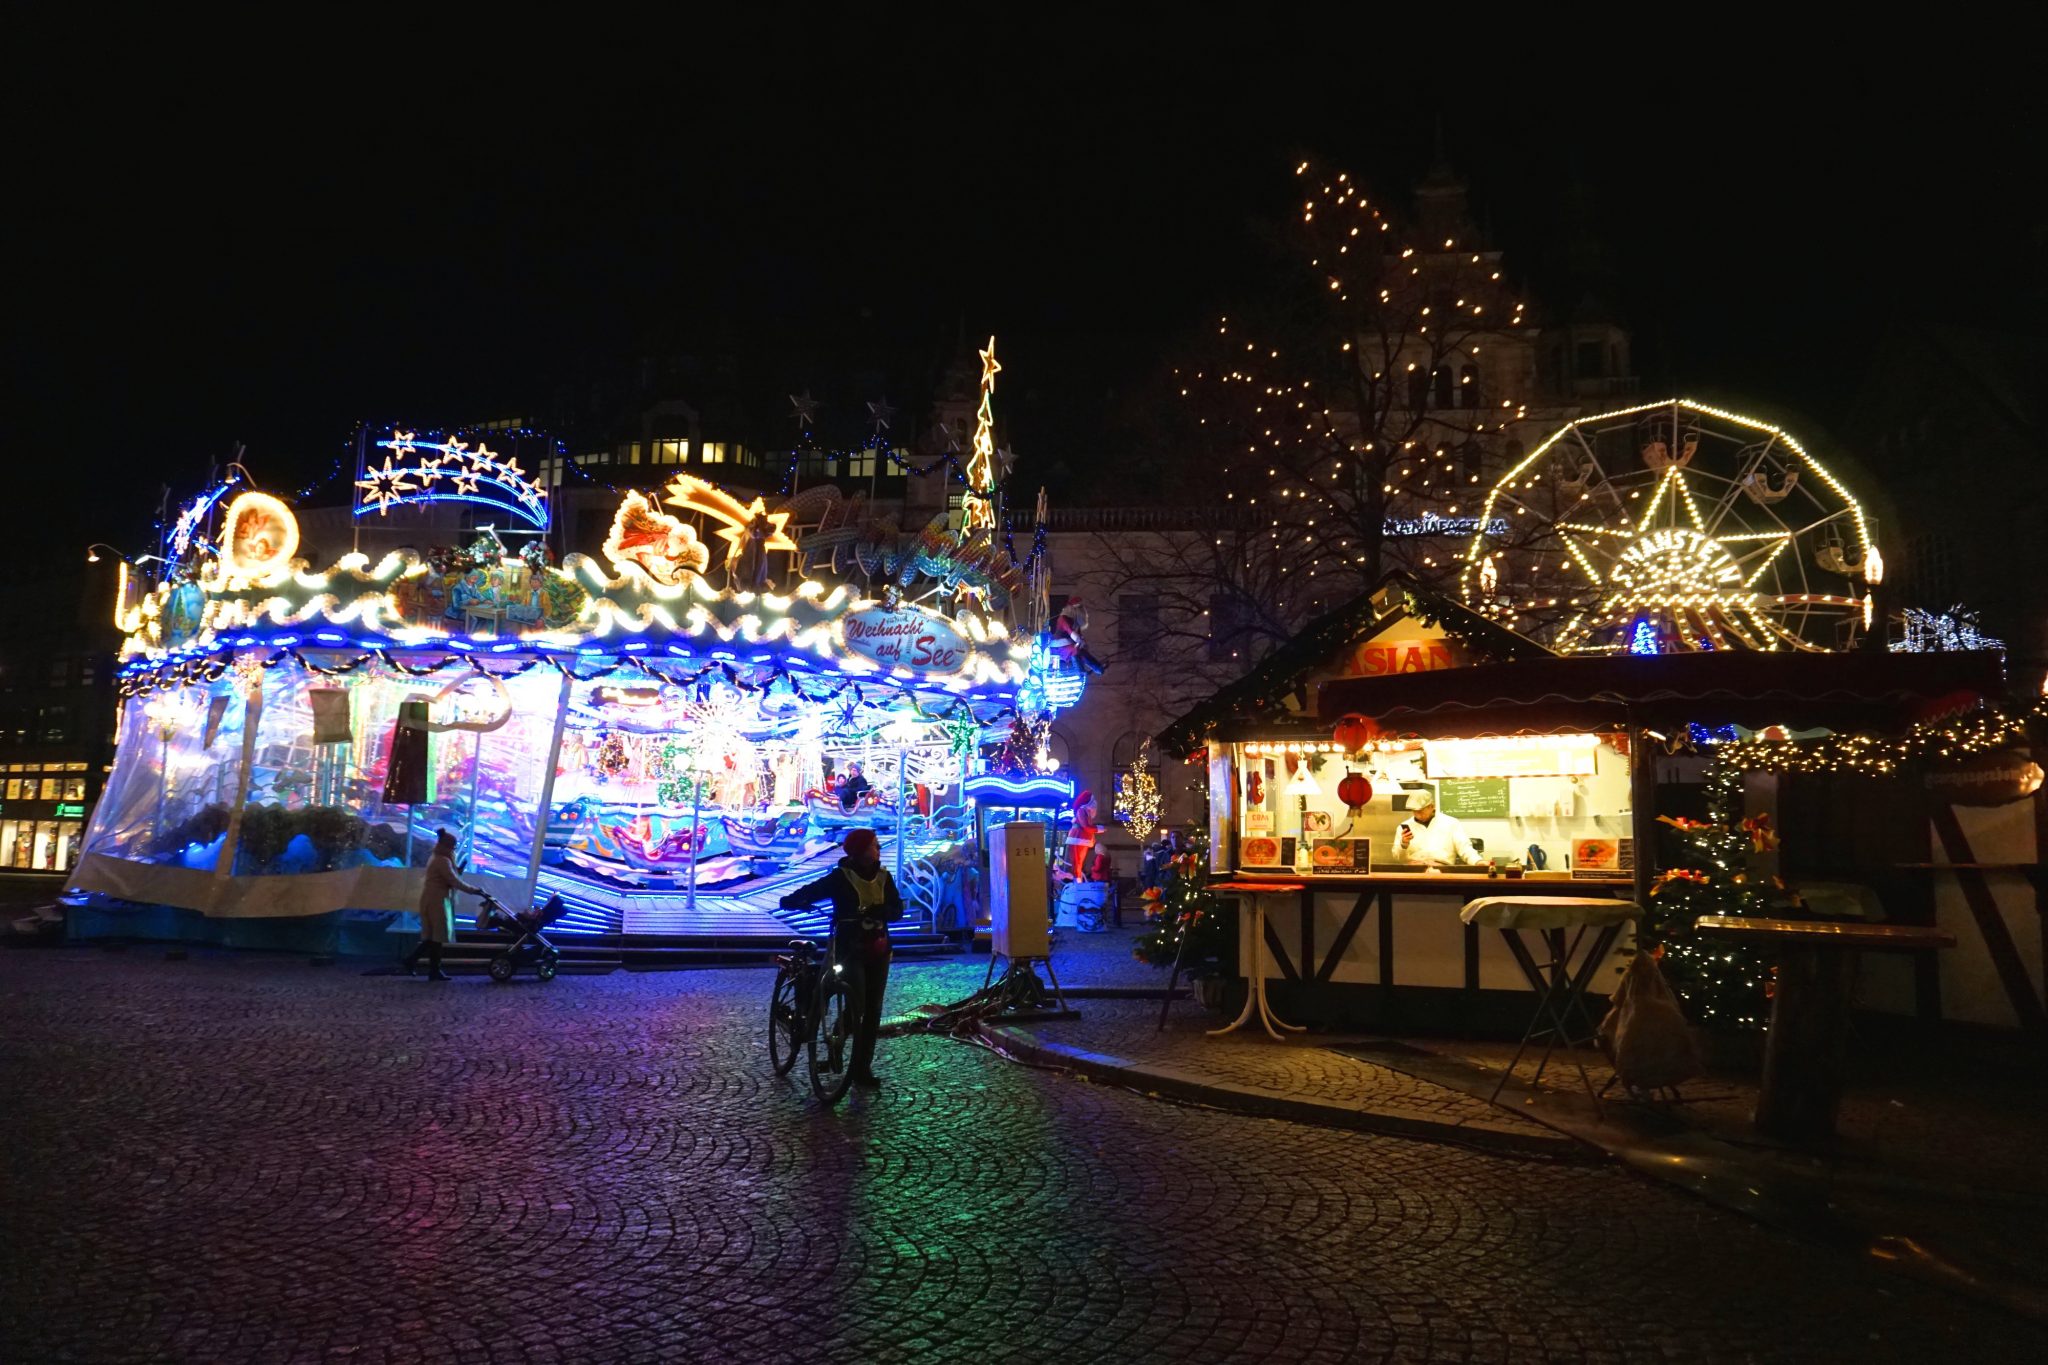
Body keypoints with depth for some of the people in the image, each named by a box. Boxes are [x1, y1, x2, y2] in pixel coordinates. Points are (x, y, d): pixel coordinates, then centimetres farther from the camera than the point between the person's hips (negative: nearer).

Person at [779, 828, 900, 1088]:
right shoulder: (841, 877, -8)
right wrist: (793, 900, -31)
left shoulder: (884, 877, 3)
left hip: (878, 950, 5)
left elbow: (897, 910, -4)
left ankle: (863, 1067, 12)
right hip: (850, 950, -5)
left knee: (873, 1010, 5)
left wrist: (876, 910, -21)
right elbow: (814, 890, -14)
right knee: (856, 1007, -15)